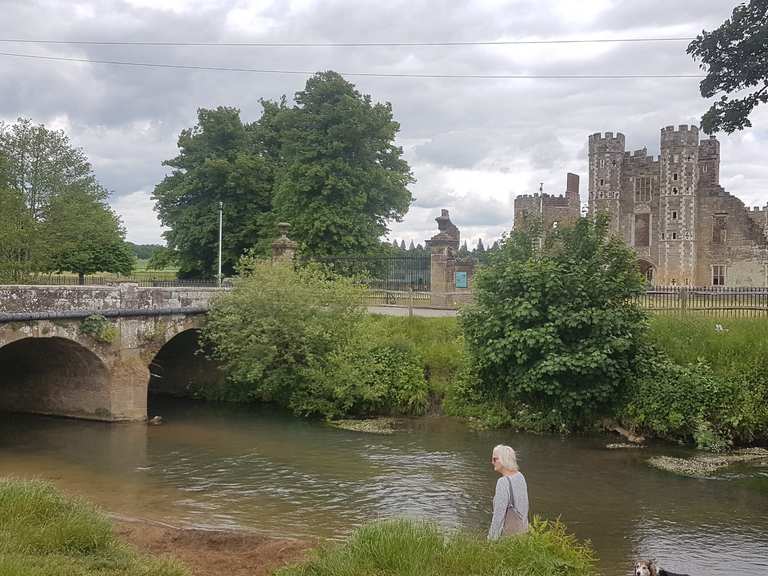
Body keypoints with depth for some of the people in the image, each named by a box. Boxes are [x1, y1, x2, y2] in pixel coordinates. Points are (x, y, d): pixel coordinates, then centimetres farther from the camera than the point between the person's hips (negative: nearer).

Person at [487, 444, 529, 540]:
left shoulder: (503, 482, -21)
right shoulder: (520, 476, 4)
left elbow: (499, 514, -21)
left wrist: (492, 538, -16)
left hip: (509, 533, -8)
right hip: (523, 529, 8)